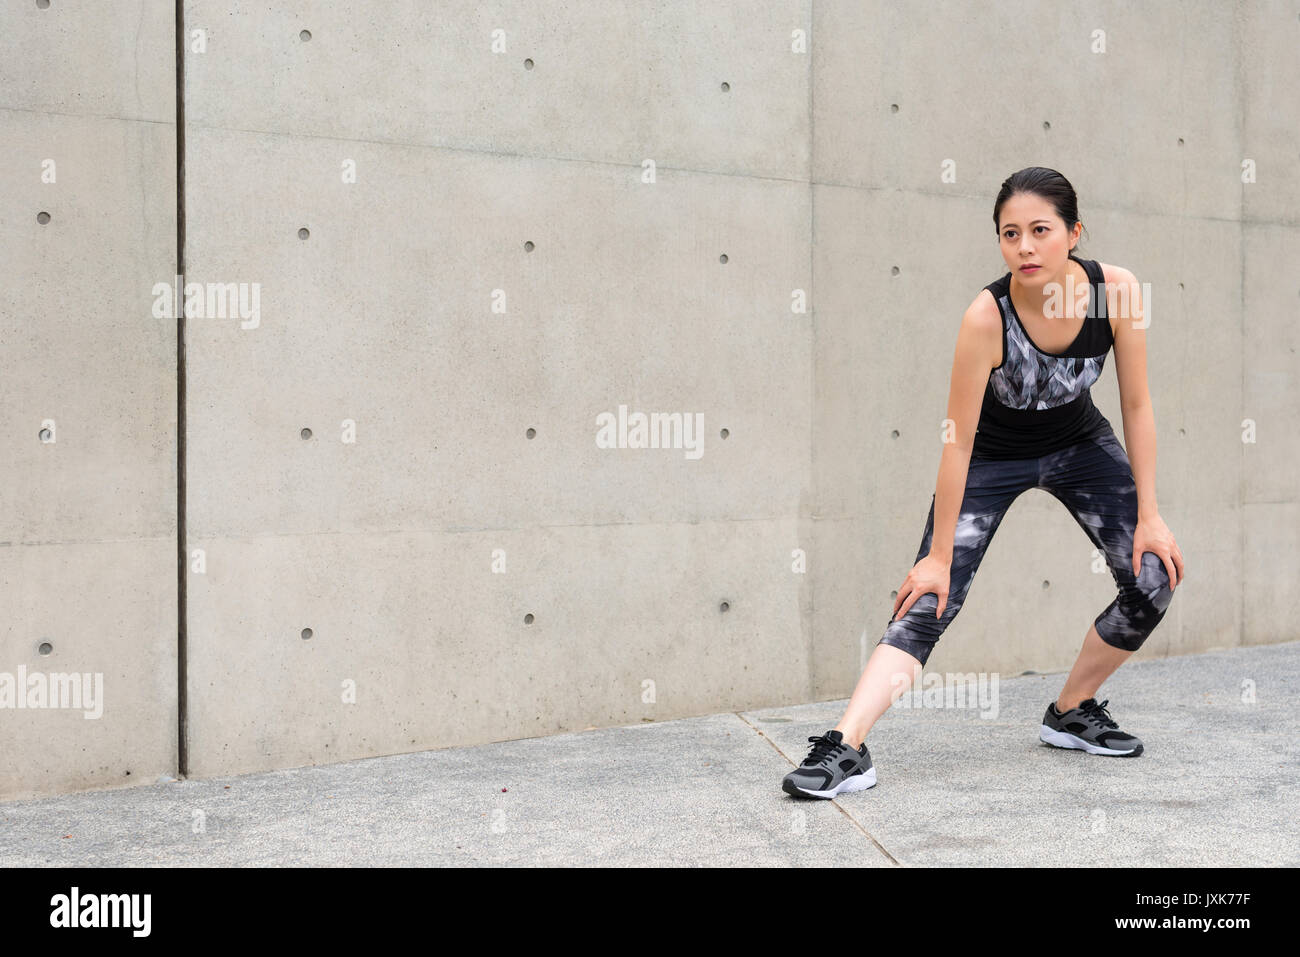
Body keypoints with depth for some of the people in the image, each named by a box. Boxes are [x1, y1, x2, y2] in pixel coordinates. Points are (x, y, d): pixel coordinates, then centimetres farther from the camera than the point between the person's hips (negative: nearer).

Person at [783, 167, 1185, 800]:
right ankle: (847, 748, -21)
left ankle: (1072, 711, 13)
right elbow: (958, 441, -27)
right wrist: (939, 555, -22)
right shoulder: (986, 317, -32)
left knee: (1154, 579, -8)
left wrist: (1148, 515, -11)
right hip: (993, 456, -3)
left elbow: (1137, 407, -13)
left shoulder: (1116, 291, -24)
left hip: (1078, 444, 4)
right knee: (927, 601, -16)